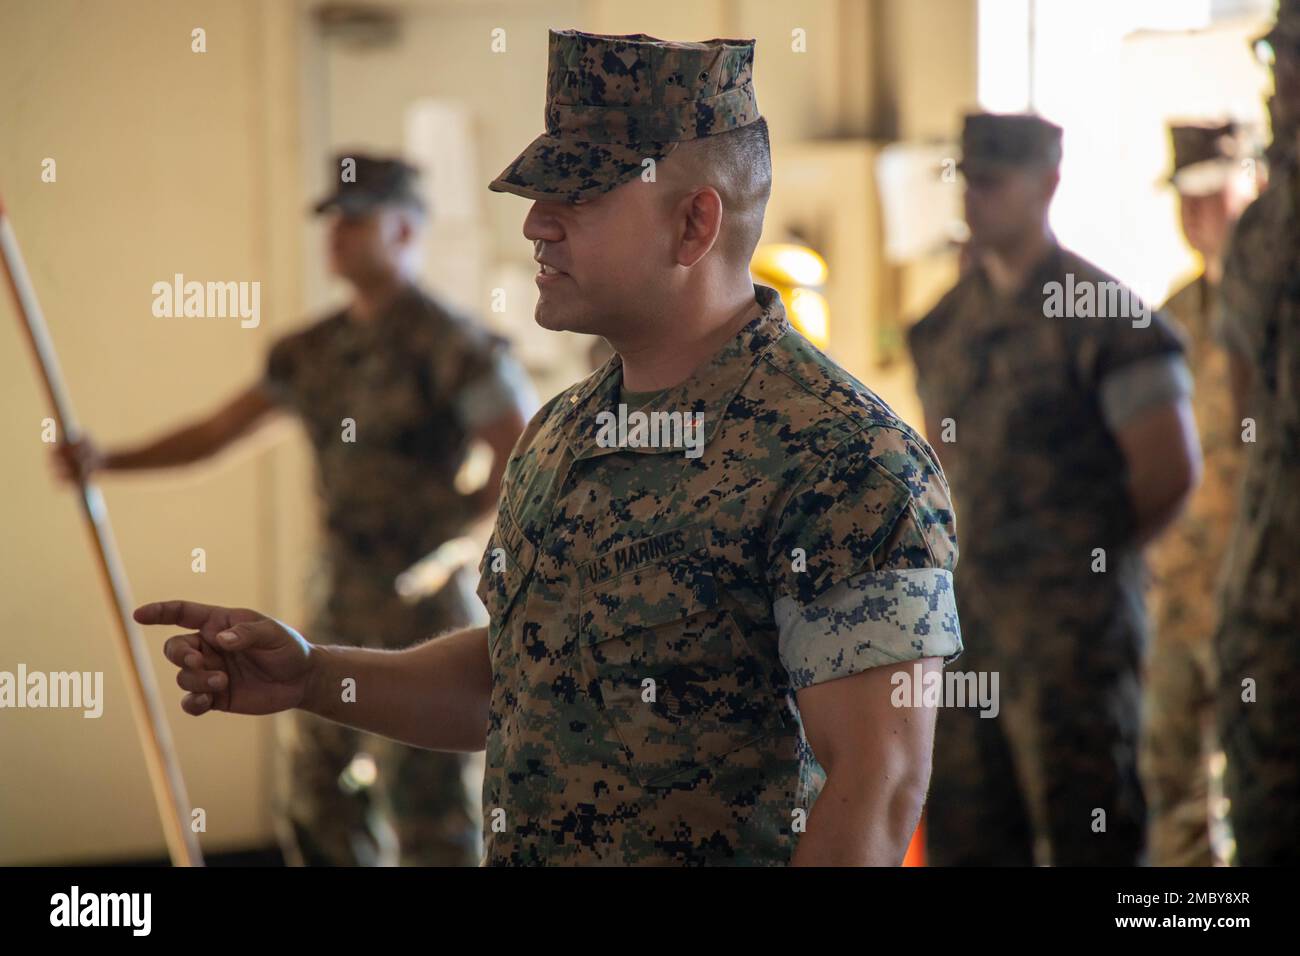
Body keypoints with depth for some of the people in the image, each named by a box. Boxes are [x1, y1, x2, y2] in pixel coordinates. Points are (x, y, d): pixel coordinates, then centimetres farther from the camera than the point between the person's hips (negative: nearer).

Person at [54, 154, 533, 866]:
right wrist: (105, 460, 4)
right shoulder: (313, 352, 11)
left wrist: (445, 527, -11)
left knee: (427, 808, -4)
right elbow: (215, 433, 14)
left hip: (425, 614, -8)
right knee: (315, 800, 13)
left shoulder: (452, 346, -11)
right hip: (341, 613, 8)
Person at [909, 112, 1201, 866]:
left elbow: (1170, 470, -11)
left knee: (1086, 832, -2)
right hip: (968, 616, 7)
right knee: (966, 837, 11)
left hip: (1072, 619, -7)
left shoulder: (1102, 316, -9)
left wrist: (1095, 549, 0)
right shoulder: (946, 323, 12)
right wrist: (966, 551, 13)